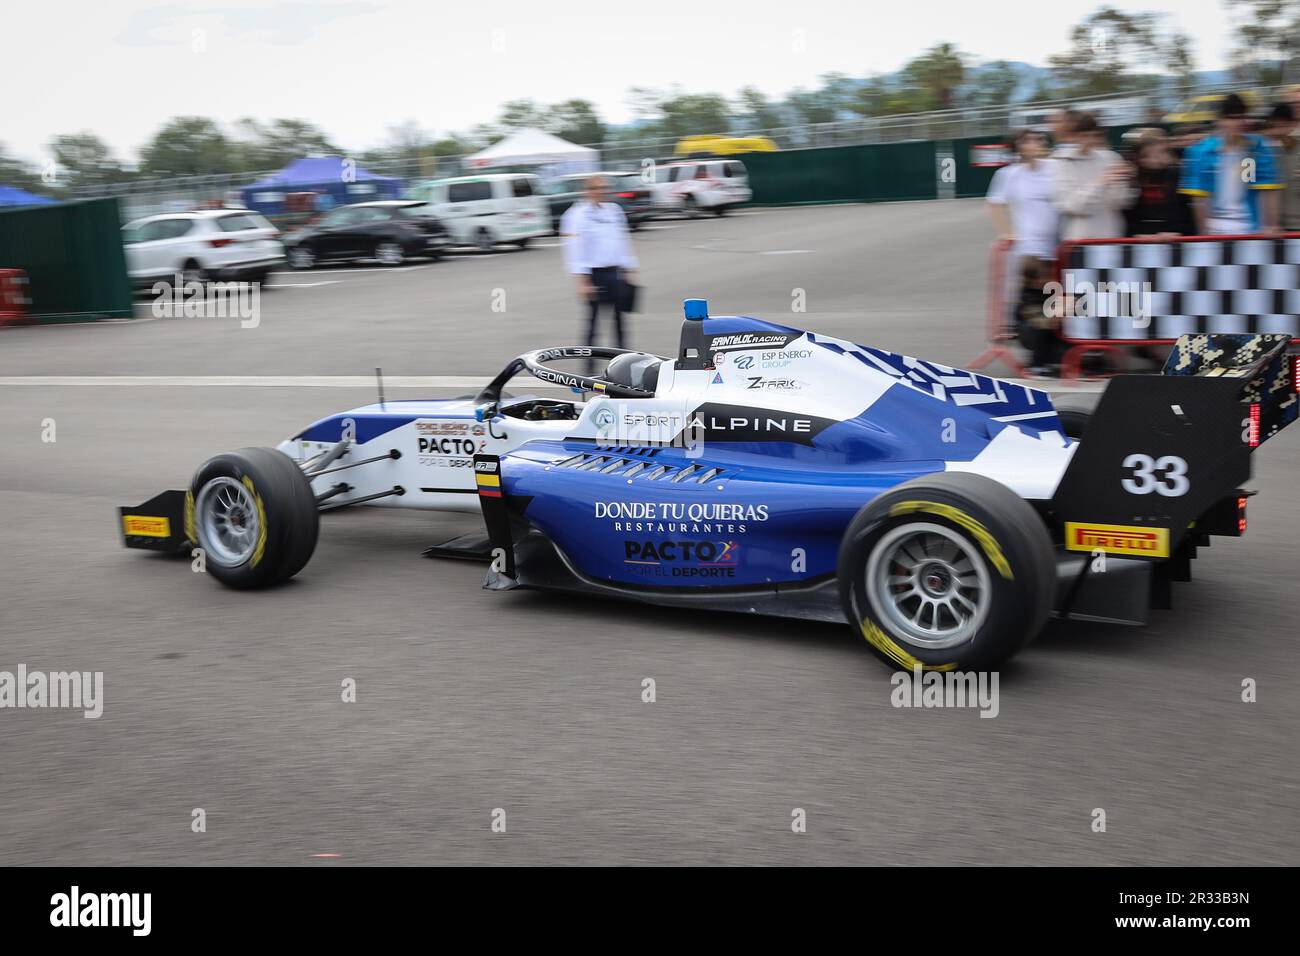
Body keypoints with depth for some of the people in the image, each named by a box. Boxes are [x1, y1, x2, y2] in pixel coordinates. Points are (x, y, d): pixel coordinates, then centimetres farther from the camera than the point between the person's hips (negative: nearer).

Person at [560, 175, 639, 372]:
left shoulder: (614, 210, 11)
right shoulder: (577, 215, -9)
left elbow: (623, 242, 18)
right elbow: (574, 251, -13)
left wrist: (630, 271, 15)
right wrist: (582, 282, -18)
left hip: (615, 273, 6)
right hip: (594, 275, -6)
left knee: (619, 318, 8)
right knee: (593, 319, -2)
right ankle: (590, 369, 4)